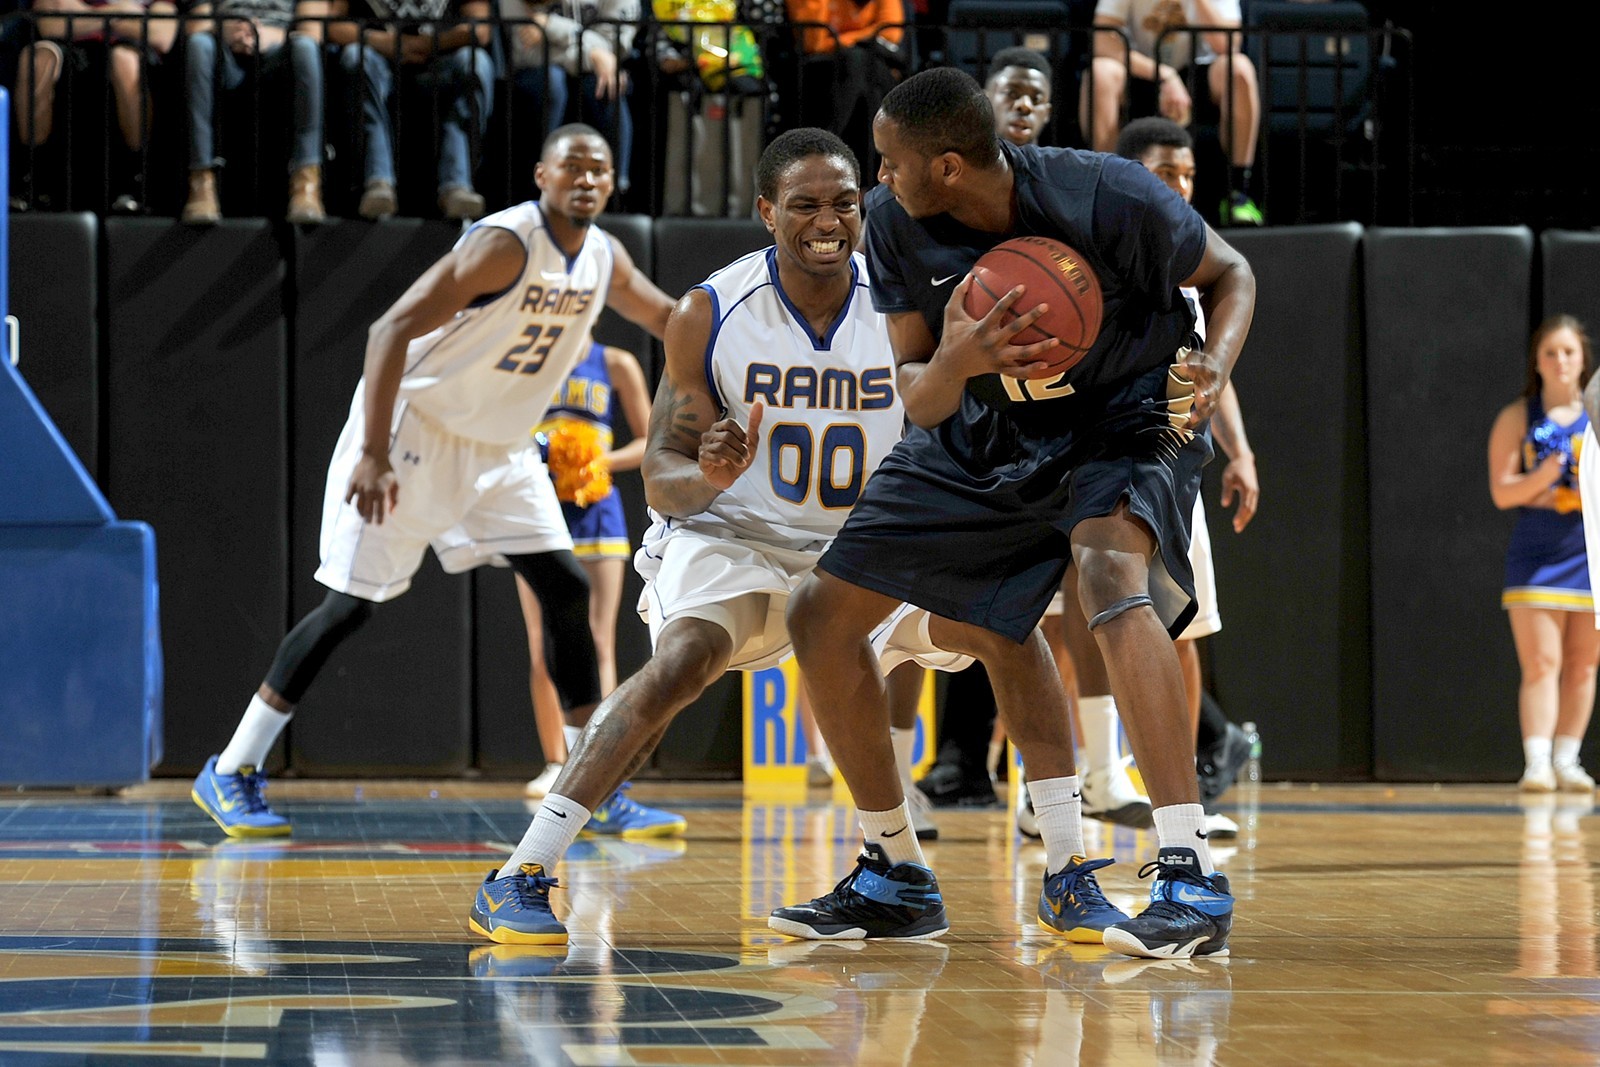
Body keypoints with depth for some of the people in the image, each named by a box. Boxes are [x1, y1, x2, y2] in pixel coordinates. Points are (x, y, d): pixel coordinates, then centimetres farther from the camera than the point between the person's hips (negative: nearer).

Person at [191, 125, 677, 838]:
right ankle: (230, 774, 0)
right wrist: (374, 453, -34)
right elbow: (391, 330, -28)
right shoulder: (505, 245, -23)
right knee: (353, 603, -8)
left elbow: (672, 320, 19)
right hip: (415, 430, -7)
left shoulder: (604, 259, 1)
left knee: (567, 589, -2)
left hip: (500, 450, 7)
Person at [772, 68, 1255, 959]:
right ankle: (891, 875, 18)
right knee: (822, 614, 1)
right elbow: (920, 401, -10)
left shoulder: (1110, 198, -26)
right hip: (985, 433, 6)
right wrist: (955, 362, -35)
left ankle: (1192, 878, -37)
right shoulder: (896, 224, -15)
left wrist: (1216, 366, -28)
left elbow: (1229, 273, -7)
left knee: (1110, 569, -38)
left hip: (1126, 416, -5)